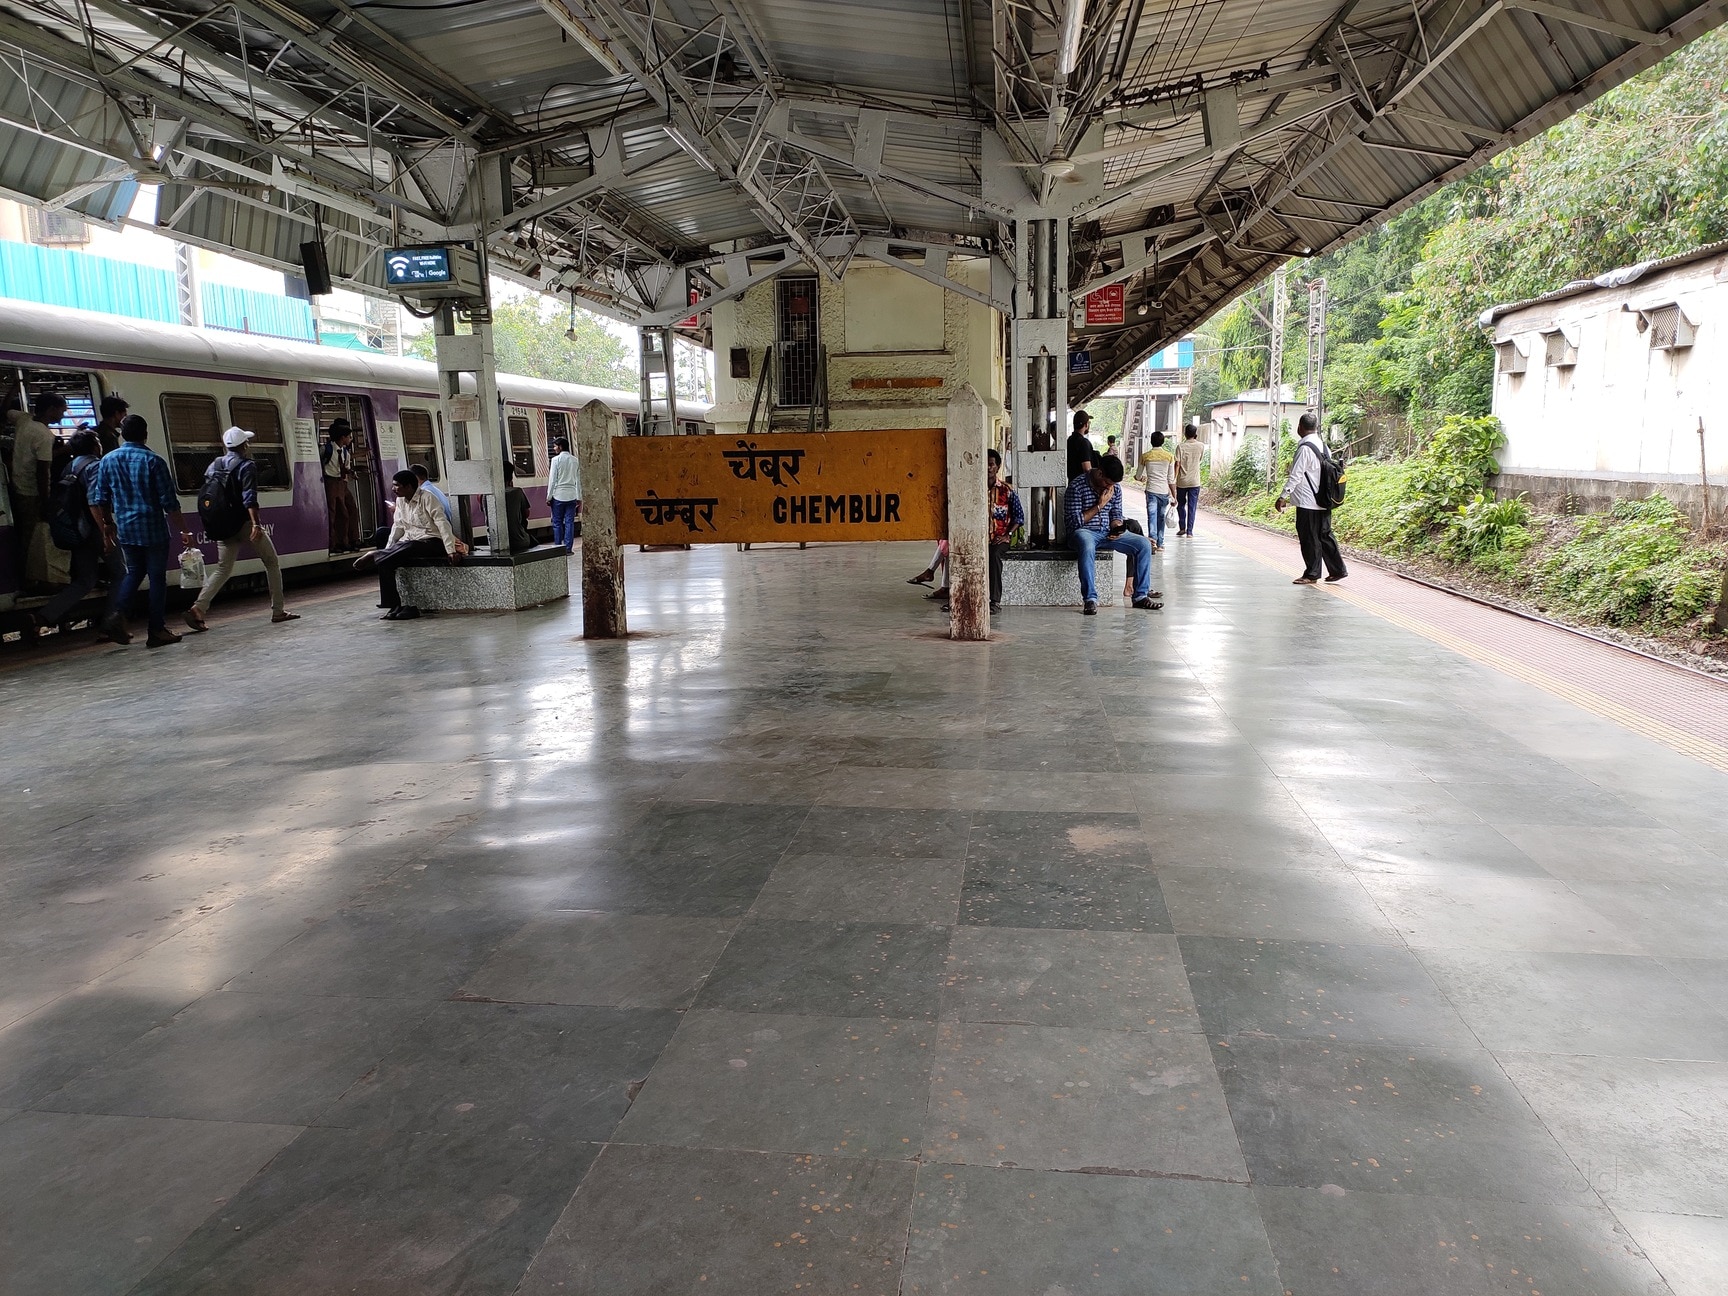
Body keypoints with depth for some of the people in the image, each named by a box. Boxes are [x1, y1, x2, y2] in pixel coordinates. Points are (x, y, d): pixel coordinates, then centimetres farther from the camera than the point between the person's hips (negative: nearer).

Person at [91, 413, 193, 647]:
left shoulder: (107, 461, 4)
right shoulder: (153, 461, -11)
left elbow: (101, 499, 10)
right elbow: (169, 502, -11)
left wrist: (108, 523, 26)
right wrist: (183, 531, -4)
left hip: (125, 529, 5)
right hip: (153, 530, -5)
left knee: (134, 571, 21)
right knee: (157, 576, 3)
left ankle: (119, 614, 0)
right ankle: (157, 631, 6)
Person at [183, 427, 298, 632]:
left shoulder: (216, 465, 11)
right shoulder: (247, 466, -9)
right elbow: (249, 498, -20)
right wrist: (256, 524, -26)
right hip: (245, 523, -6)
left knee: (222, 569, 9)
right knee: (272, 563, 9)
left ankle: (198, 608, -8)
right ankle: (277, 611, 11)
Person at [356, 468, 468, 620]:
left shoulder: (426, 498, -11)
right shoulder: (400, 500, 11)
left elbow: (442, 523, -17)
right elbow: (398, 526, 13)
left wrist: (451, 550, -25)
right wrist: (387, 550, 3)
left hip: (431, 542, -7)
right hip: (410, 542, 7)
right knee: (385, 561, -18)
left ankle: (374, 556, -11)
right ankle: (394, 606, -17)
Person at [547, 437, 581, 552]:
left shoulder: (556, 459, -6)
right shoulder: (575, 460, 7)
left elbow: (552, 480, -7)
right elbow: (578, 480, 9)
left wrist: (549, 497, -1)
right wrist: (579, 498, 13)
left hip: (558, 496, -3)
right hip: (571, 495, 3)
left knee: (557, 523, 4)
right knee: (569, 522, 4)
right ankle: (568, 548, 2)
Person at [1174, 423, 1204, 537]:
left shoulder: (1181, 447, -8)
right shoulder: (1201, 446, -1)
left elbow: (1177, 464, -11)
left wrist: (1174, 479, -6)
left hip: (1182, 481, -1)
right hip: (1195, 481, 1)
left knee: (1181, 505, 16)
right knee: (1192, 507, 3)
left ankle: (1182, 528, 20)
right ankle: (1189, 531, 0)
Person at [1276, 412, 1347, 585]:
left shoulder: (1305, 448, -16)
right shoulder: (1323, 446, 10)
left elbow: (1296, 476, -19)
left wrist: (1283, 496, -15)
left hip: (1308, 502, -9)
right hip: (1323, 501, 9)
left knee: (1309, 538, 0)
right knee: (1324, 535, 14)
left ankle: (1311, 574, 6)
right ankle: (1337, 569, 16)